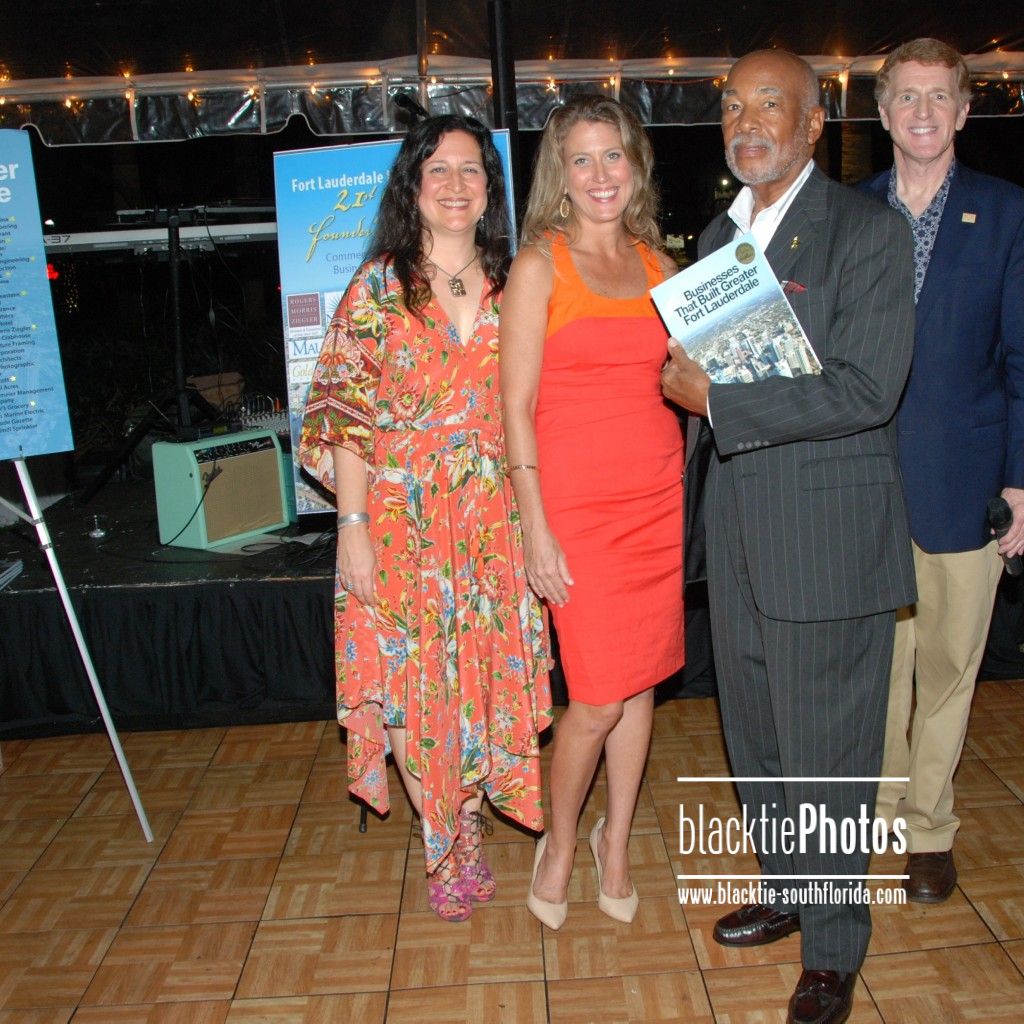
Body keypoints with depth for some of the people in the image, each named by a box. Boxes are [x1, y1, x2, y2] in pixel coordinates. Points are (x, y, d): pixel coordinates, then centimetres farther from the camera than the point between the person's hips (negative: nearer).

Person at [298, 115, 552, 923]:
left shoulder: (510, 284, 6)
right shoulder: (379, 287, -2)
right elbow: (346, 414, -5)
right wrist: (353, 525, -10)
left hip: (493, 522, 2)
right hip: (402, 517, -2)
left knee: (488, 675, 9)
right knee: (417, 682, 6)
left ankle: (467, 833, 31)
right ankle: (447, 840, 27)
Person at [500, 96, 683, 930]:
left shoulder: (657, 262, 12)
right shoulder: (540, 266, -3)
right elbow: (517, 407, -7)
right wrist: (536, 530, -12)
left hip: (658, 493, 5)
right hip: (578, 500, -5)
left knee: (642, 678, 11)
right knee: (599, 697, -2)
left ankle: (616, 841, 33)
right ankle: (561, 842, 25)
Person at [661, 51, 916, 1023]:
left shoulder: (868, 232, -9)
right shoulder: (716, 235, 13)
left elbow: (866, 388, -19)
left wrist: (716, 398, -19)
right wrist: (684, 378, 1)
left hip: (827, 533, -6)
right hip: (737, 530, 7)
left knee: (825, 751, 5)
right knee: (754, 733, 19)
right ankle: (785, 891, 42)